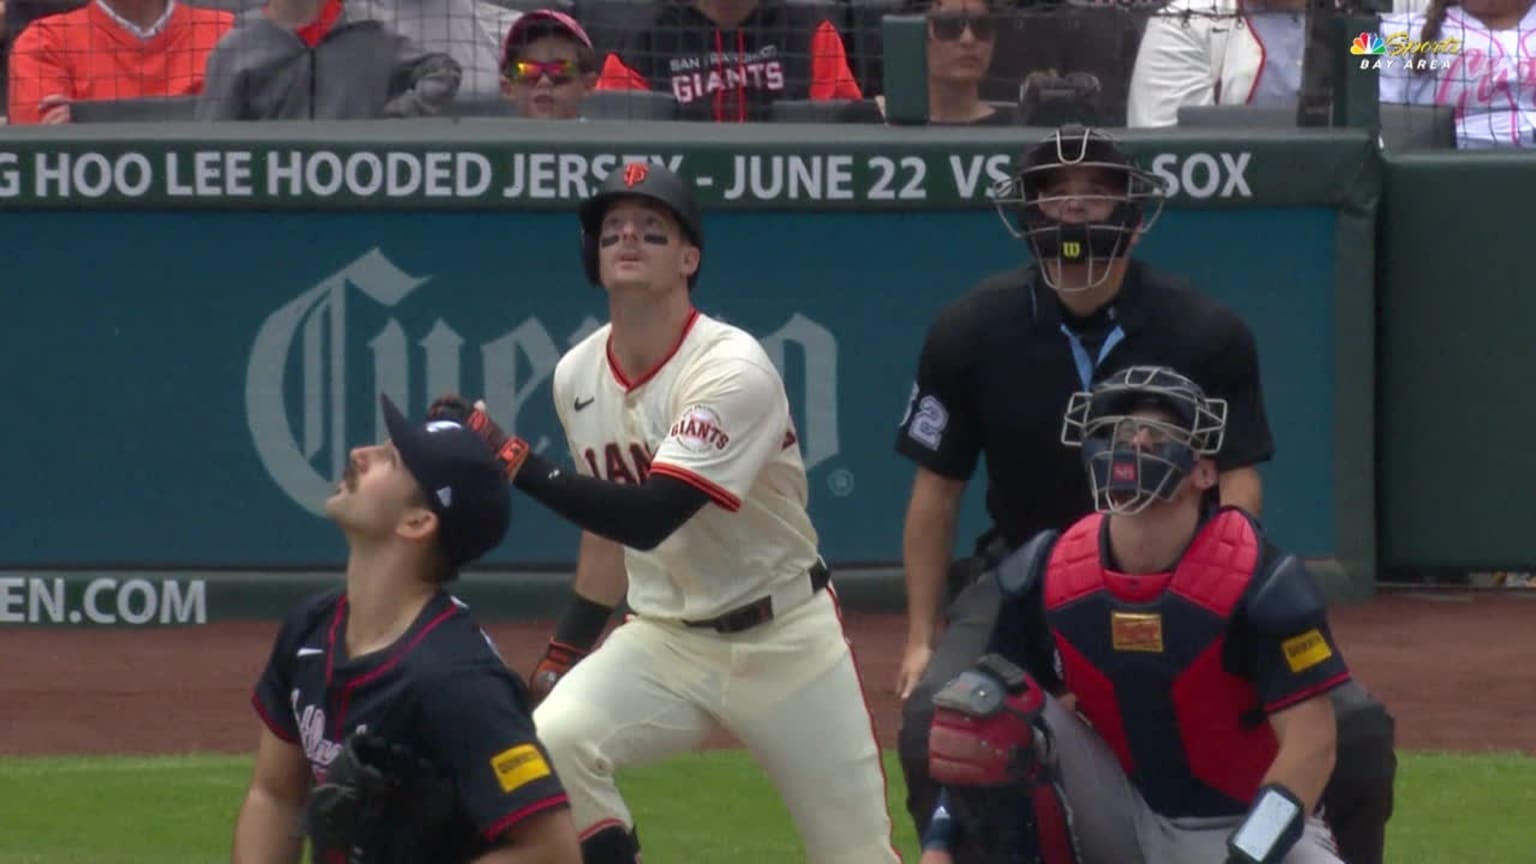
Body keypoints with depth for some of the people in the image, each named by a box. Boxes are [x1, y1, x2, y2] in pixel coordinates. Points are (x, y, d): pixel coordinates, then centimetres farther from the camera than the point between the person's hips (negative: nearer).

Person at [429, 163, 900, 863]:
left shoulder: (732, 370, -20)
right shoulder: (579, 376, 1)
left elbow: (650, 518, -30)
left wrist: (510, 458, -33)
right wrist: (563, 653, 11)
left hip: (783, 641, -5)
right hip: (663, 641, 5)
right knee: (551, 741, -24)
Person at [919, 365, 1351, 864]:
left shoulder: (1261, 580, -21)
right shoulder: (1044, 577, -8)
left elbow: (1310, 742, -22)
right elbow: (979, 741, 1)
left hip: (1249, 821, -3)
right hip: (1120, 818, 3)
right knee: (984, 706, -19)